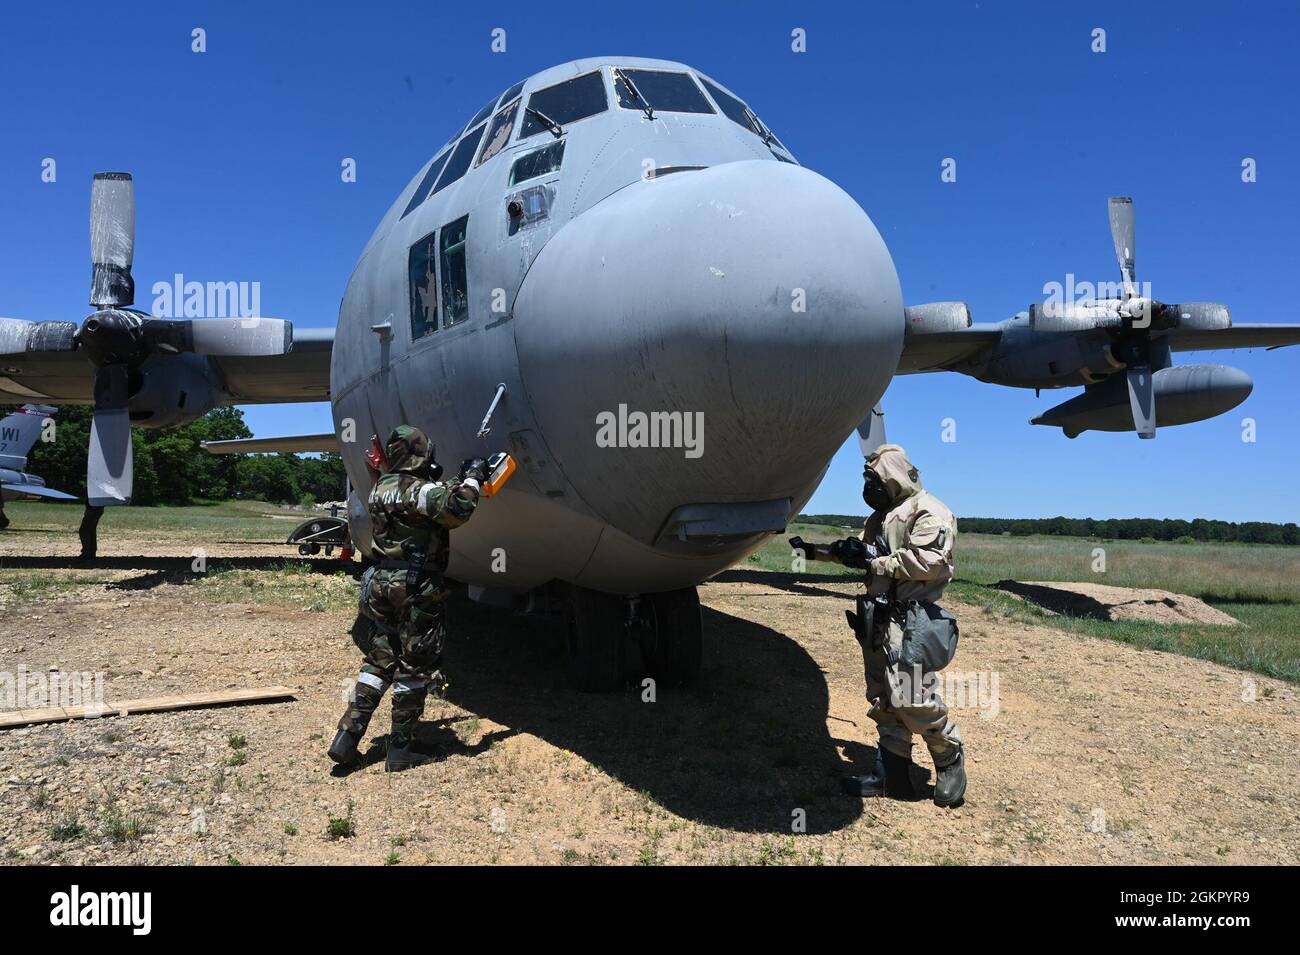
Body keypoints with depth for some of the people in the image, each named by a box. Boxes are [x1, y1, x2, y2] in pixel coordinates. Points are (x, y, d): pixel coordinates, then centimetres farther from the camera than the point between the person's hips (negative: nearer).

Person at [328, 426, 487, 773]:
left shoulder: (379, 488, 11)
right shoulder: (419, 490, -15)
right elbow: (457, 509, -30)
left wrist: (456, 481, 20)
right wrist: (472, 478, -14)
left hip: (380, 586, 8)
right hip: (415, 592, -7)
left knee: (377, 663, 15)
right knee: (414, 670, 4)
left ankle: (347, 738, 12)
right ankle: (400, 750, 11)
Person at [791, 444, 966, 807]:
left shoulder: (928, 512, -9)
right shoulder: (880, 517, 20)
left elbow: (932, 561, -22)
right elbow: (860, 555, 31)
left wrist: (876, 559, -17)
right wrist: (815, 551, 25)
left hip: (911, 623, -9)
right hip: (879, 623, 9)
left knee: (913, 699, -10)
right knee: (883, 701, 9)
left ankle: (950, 760, 12)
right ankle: (891, 774, 16)